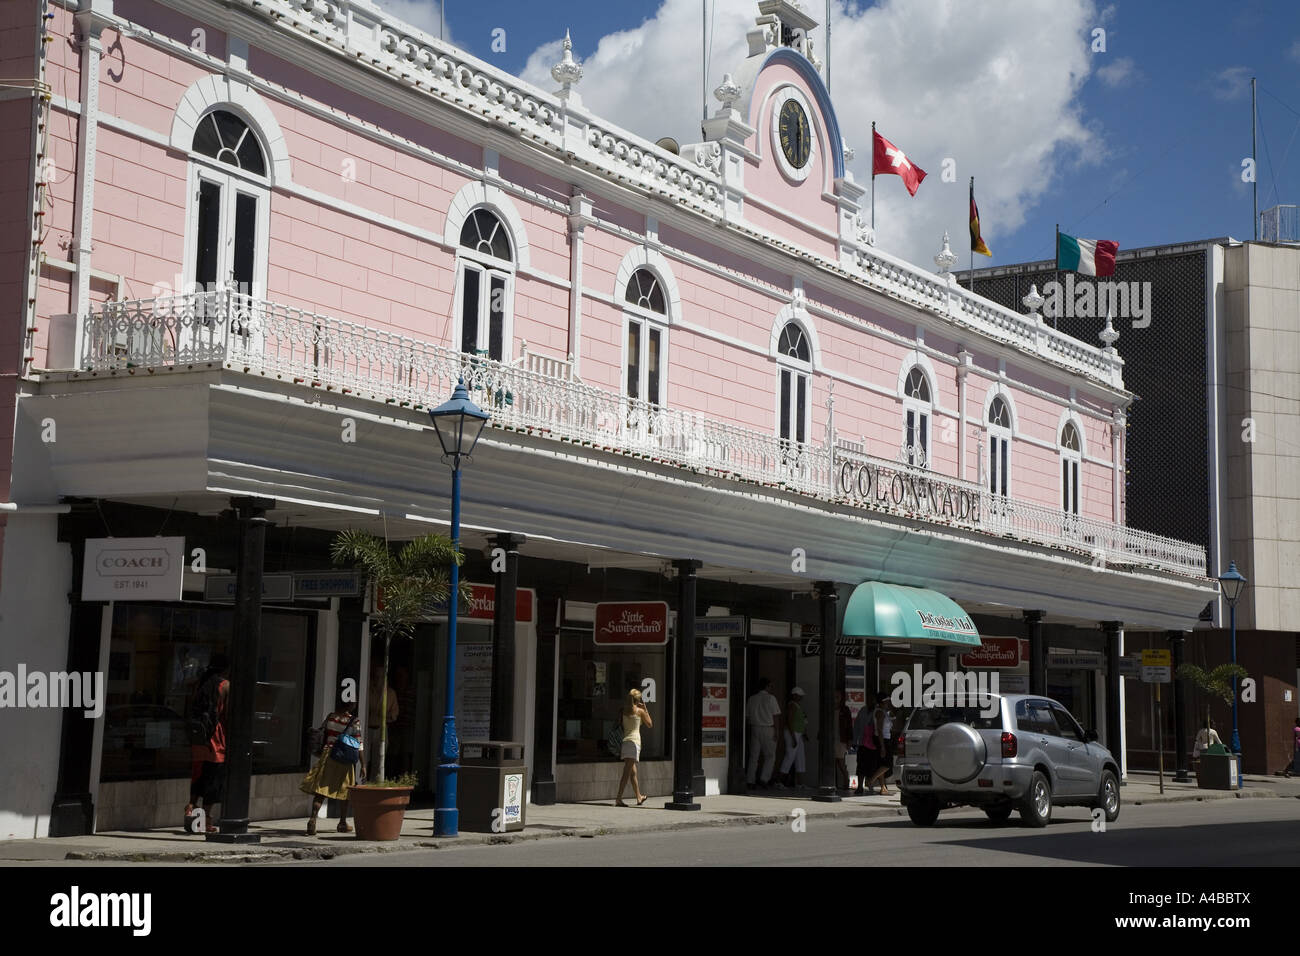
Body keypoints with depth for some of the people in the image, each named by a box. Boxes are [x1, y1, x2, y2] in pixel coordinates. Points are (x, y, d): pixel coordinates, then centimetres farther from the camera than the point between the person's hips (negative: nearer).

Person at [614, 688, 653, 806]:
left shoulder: (624, 710, 8)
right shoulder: (639, 711, -4)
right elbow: (650, 724, 8)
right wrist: (645, 709, 13)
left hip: (624, 740, 6)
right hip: (634, 741, -6)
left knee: (633, 772, 18)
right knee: (627, 772, -11)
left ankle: (639, 797, 31)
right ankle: (618, 798, -19)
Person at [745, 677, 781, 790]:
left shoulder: (751, 699, 10)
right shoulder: (770, 698, -4)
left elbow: (747, 717, 10)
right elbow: (775, 716, -7)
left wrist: (749, 730, 15)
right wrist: (776, 732, -6)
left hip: (754, 729, 4)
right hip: (768, 729, -4)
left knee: (753, 756, 6)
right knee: (770, 756, 5)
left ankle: (750, 782, 2)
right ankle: (764, 779, -7)